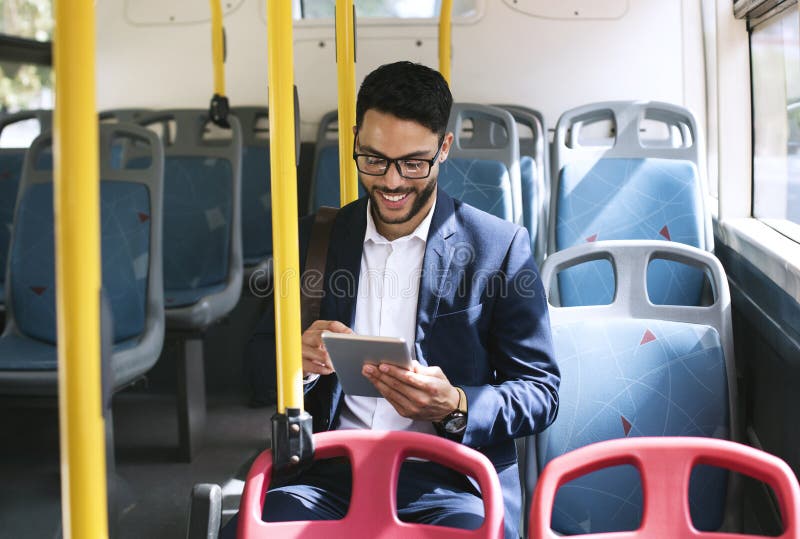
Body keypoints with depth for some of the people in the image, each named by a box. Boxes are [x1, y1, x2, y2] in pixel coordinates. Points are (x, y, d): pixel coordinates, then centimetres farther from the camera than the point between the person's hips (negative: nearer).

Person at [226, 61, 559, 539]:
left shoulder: (499, 247, 2)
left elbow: (540, 392, 3)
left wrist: (455, 409, -16)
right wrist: (300, 361, -10)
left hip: (452, 480, -1)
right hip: (335, 475, 2)